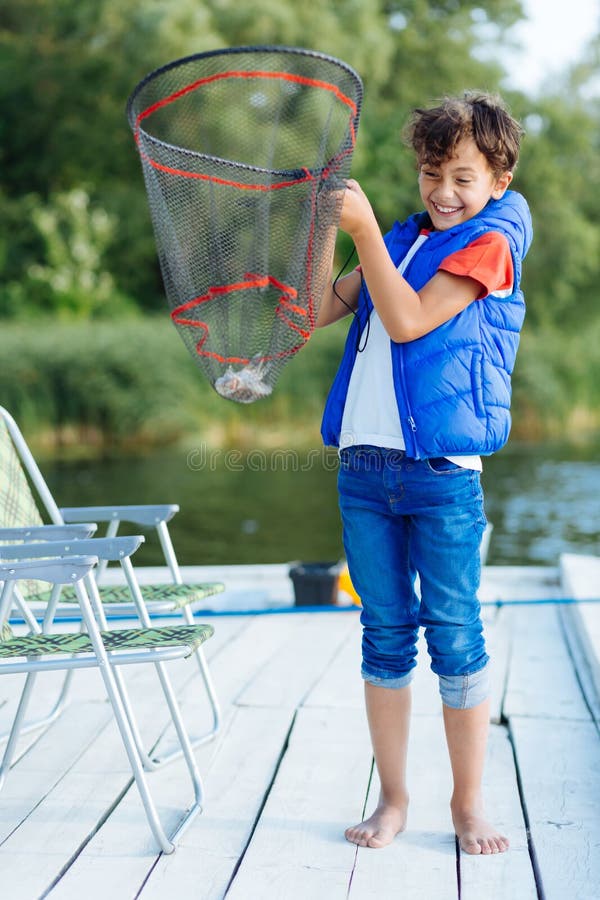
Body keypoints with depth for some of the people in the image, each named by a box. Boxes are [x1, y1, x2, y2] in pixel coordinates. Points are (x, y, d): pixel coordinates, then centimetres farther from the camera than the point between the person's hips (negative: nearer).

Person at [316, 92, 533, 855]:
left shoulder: (487, 243, -1)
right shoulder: (401, 240, 18)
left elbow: (407, 321, -13)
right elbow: (317, 309, 13)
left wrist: (363, 228, -12)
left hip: (442, 473, -5)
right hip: (364, 465, 5)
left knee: (454, 636, 1)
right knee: (385, 637, 10)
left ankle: (468, 803, 16)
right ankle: (393, 799, 21)